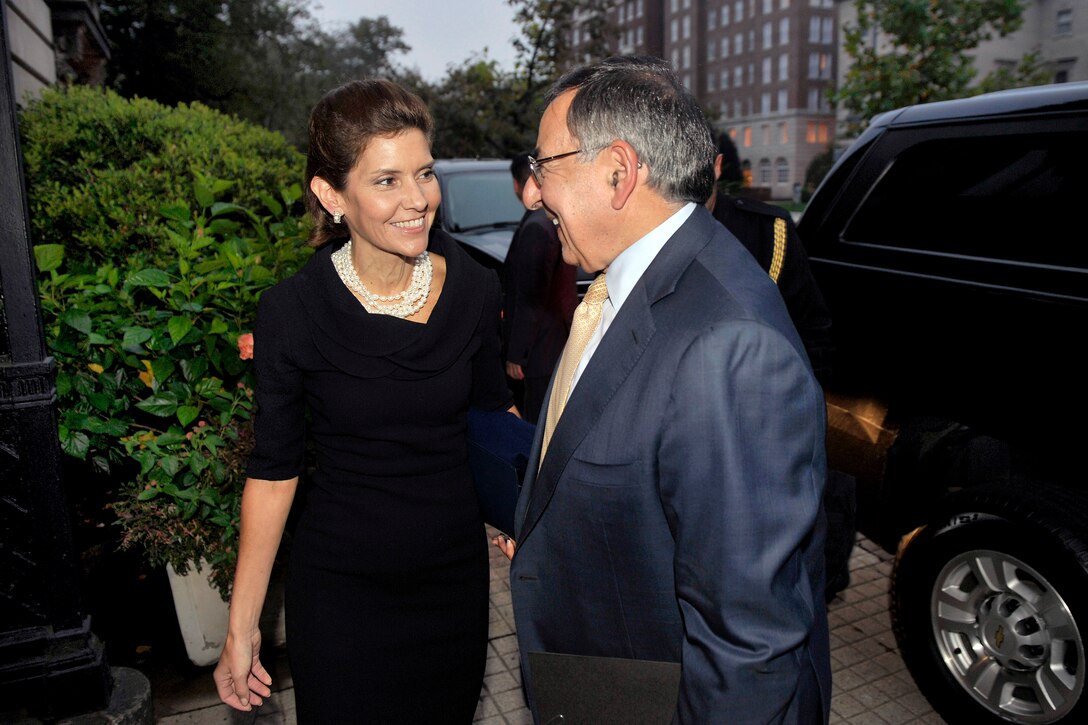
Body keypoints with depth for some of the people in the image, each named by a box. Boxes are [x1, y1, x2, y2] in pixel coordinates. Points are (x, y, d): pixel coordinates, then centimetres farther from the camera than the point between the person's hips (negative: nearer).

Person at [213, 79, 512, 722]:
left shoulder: (475, 290, -8)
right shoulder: (294, 312, -15)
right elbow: (274, 470, -7)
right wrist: (242, 626, -5)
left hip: (456, 576, 3)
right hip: (338, 587, -2)